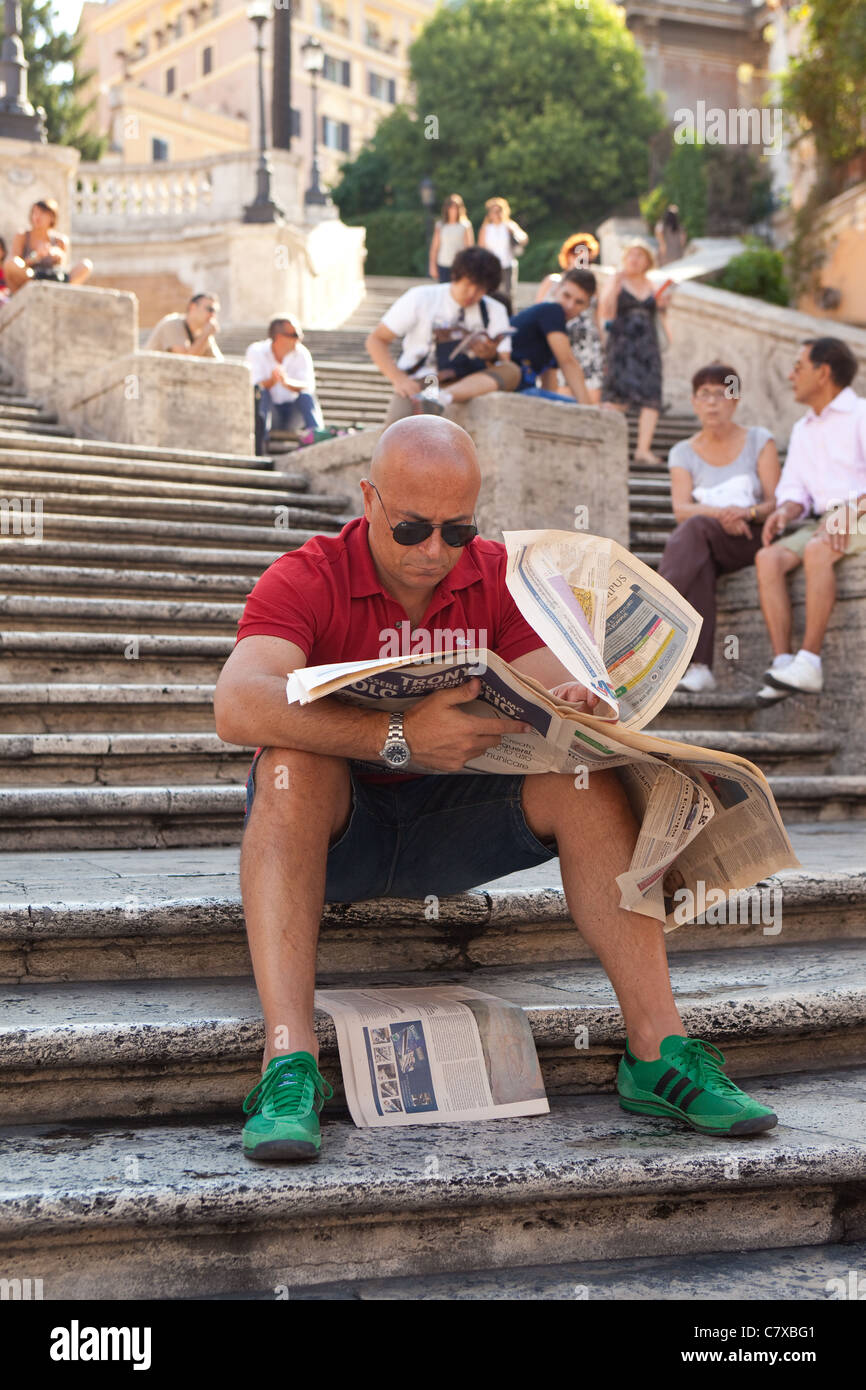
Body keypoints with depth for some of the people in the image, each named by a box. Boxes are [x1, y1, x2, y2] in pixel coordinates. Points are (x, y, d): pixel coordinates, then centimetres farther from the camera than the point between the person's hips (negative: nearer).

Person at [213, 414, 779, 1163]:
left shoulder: (499, 579, 1)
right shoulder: (305, 580, -13)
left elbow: (561, 693, -7)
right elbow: (238, 706, -32)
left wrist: (573, 709, -34)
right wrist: (399, 738, -43)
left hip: (452, 826, 3)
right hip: (336, 830, -3)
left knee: (588, 777, -21)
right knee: (293, 761, -35)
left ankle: (658, 1050, -23)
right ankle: (288, 1060, -41)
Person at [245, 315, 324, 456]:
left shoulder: (302, 353, -4)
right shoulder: (256, 351, -8)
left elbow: (309, 386, -18)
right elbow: (256, 386, -20)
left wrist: (287, 382, -39)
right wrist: (271, 380, -43)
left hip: (293, 414, 1)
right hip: (268, 410, -1)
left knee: (306, 395, -27)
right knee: (261, 392, -29)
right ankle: (260, 447, -43)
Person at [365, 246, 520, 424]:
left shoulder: (495, 311, 11)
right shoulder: (421, 298, 4)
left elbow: (504, 367, 4)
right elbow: (376, 340, 2)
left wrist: (492, 356, -22)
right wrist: (399, 379, -15)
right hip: (418, 383, -2)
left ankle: (440, 398, -51)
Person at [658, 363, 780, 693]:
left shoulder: (759, 441, 8)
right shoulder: (683, 453, 12)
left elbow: (775, 503, -1)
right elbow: (681, 510, -5)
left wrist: (747, 512, -24)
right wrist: (721, 512, -25)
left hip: (754, 539, -2)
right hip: (708, 545, 2)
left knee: (697, 529, -34)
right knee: (699, 563, -37)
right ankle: (698, 668, -48)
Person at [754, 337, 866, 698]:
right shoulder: (802, 430, 26)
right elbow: (794, 488, 17)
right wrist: (786, 510, -6)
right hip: (821, 521, 7)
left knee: (817, 551, -37)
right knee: (768, 558, -22)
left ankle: (809, 663, -38)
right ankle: (782, 663, -31)